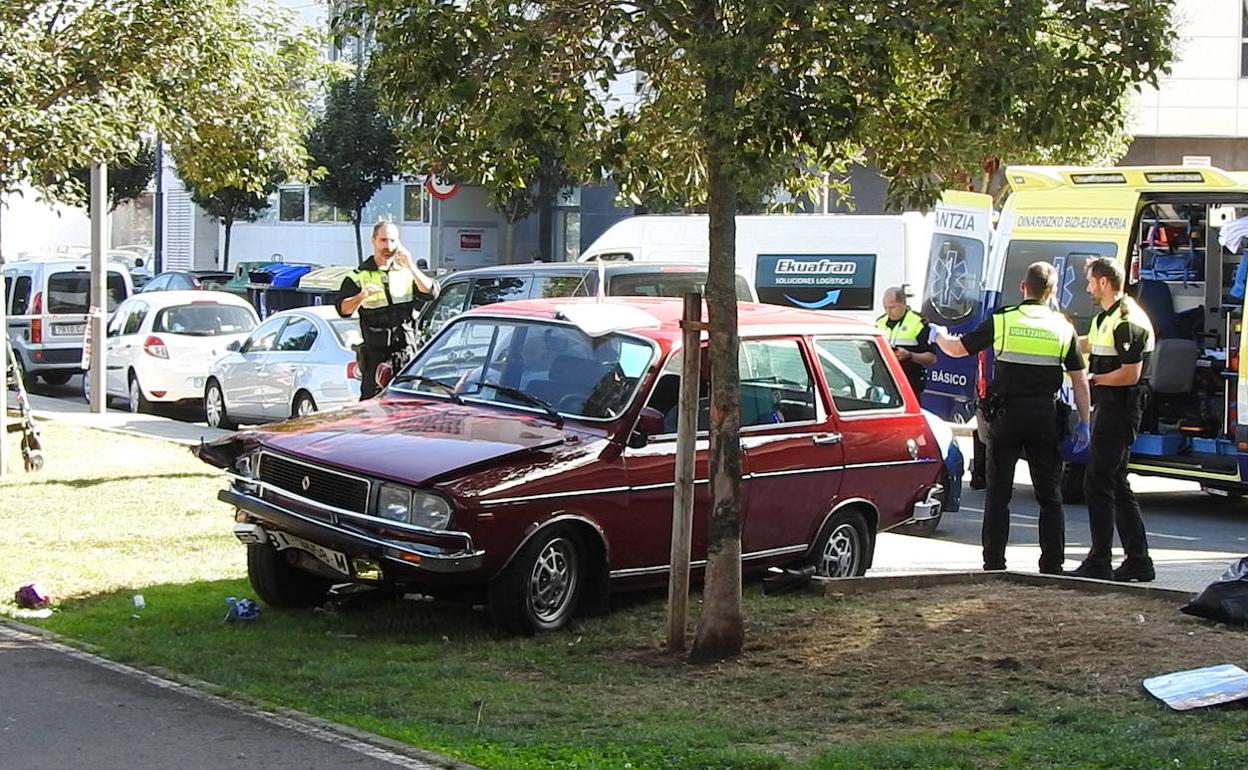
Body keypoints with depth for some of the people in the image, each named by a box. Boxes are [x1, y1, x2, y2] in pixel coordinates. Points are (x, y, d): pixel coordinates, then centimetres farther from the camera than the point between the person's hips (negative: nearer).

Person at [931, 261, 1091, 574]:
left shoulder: (1002, 321, -2)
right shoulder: (1063, 327, 3)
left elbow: (957, 349, 6)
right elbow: (1080, 381, 5)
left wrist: (939, 335, 28)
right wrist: (1083, 423, 13)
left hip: (1007, 414, -1)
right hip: (1046, 416, 1)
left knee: (998, 494, 6)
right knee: (1049, 495, 9)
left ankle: (994, 564, 5)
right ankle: (1052, 566, 7)